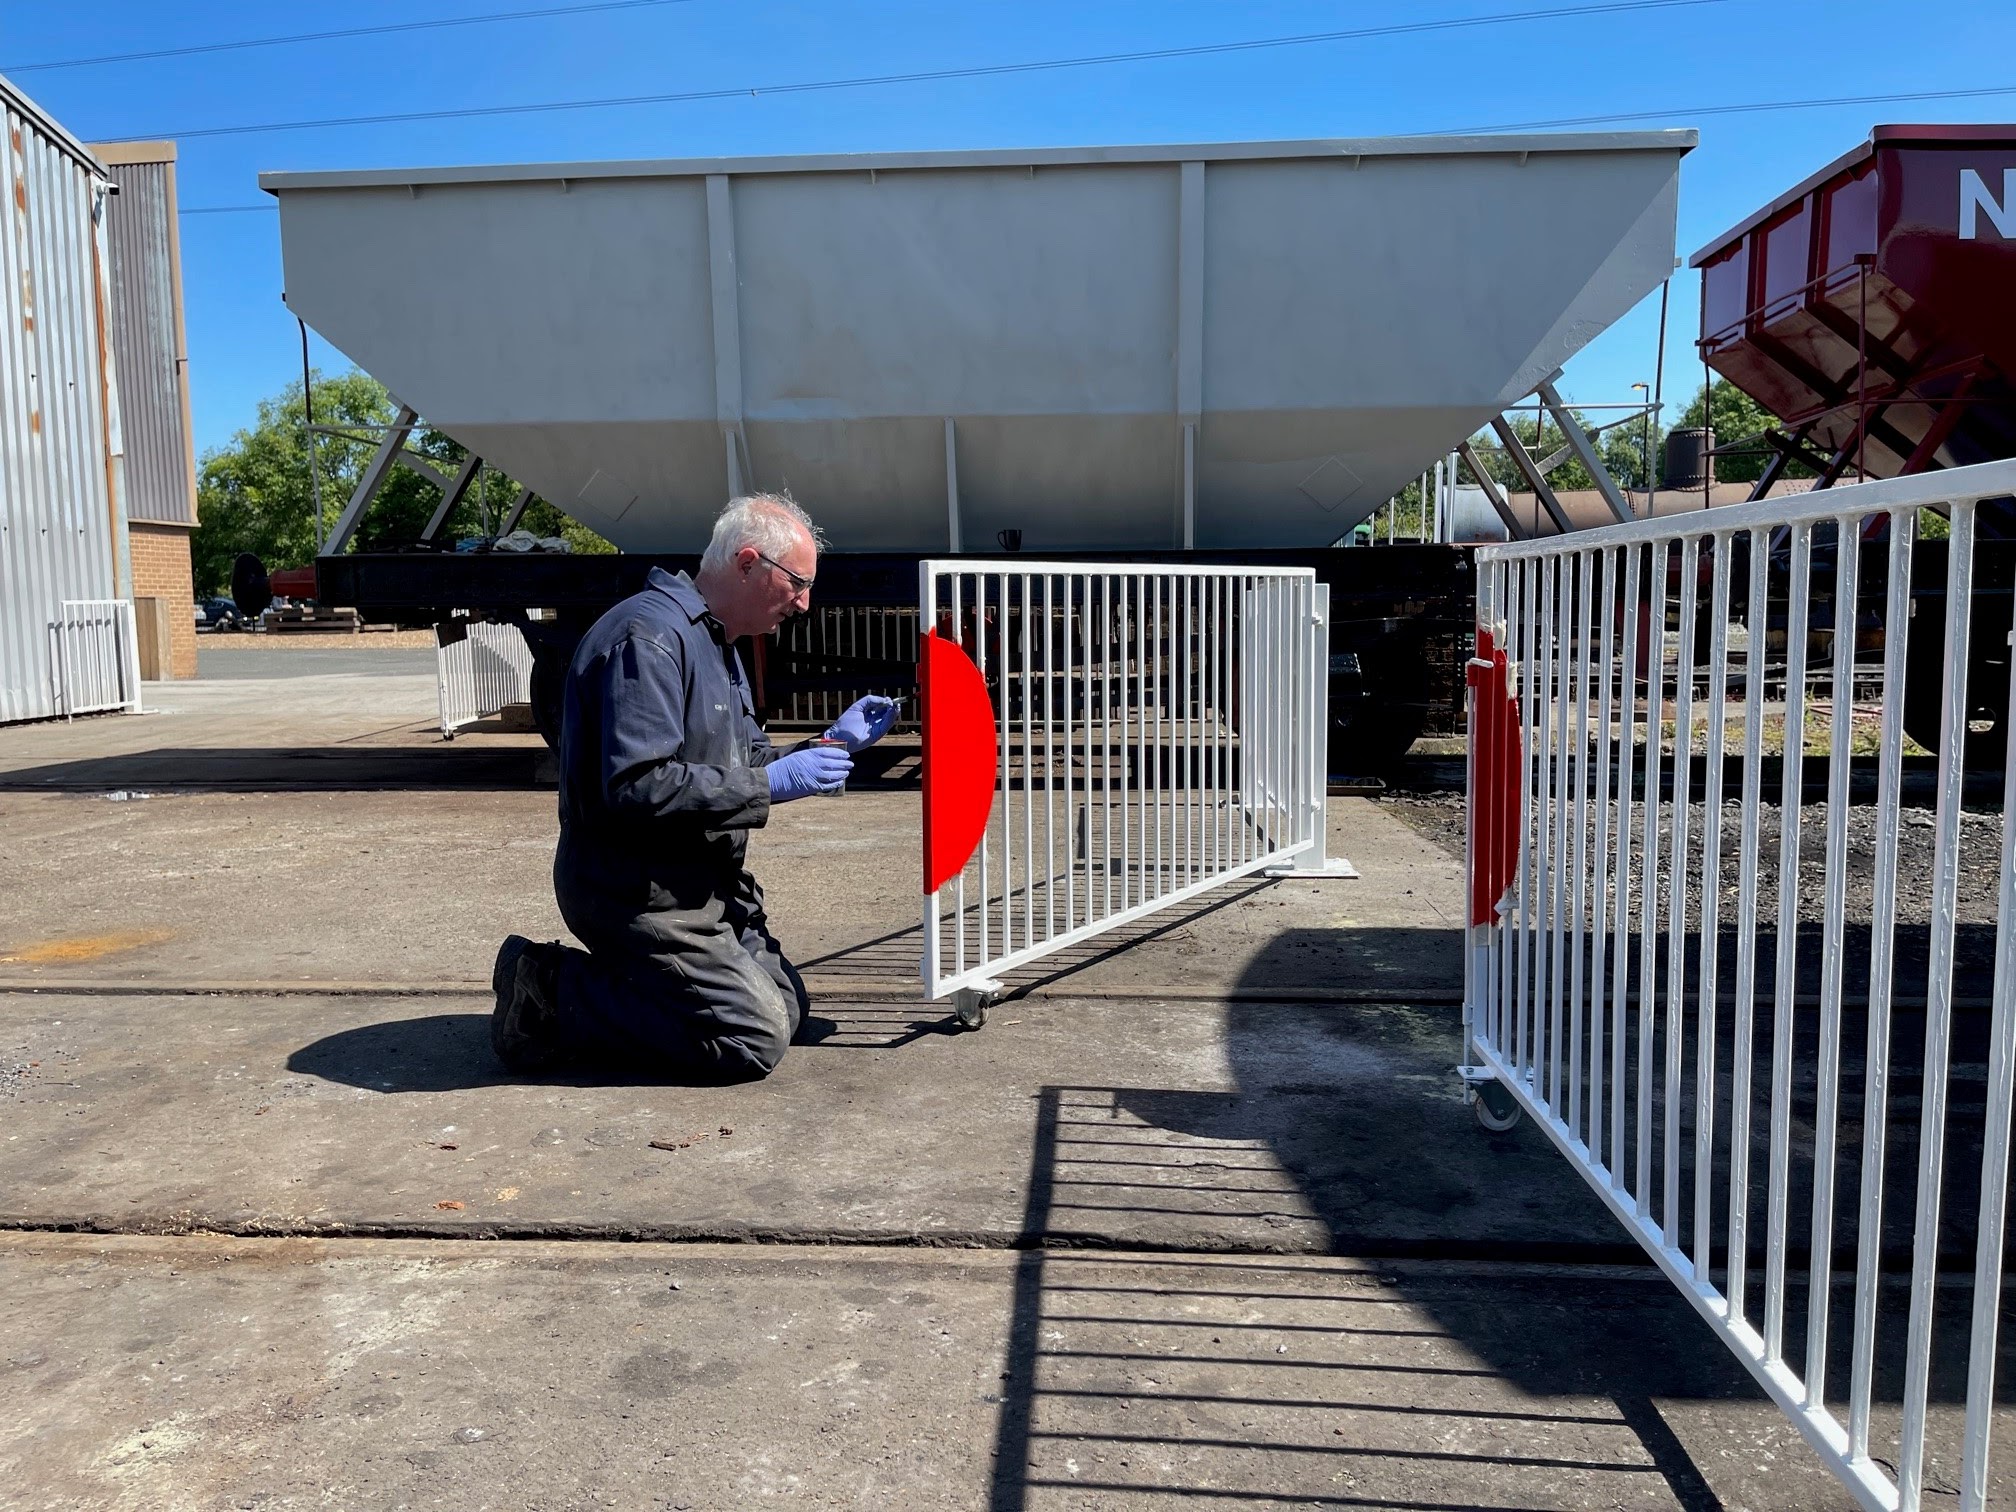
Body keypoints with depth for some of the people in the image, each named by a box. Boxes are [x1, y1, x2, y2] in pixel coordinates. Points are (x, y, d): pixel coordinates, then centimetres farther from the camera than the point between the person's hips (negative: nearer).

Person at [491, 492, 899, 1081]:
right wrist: (770, 784, -22)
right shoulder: (650, 635, -20)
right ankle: (552, 997, -2)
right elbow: (637, 787, -28)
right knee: (758, 1037, -11)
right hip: (638, 892, -10)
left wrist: (833, 744, 8)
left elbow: (738, 766, 19)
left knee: (788, 1004, 11)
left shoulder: (715, 642, 15)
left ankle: (599, 980, 12)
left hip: (700, 887, 10)